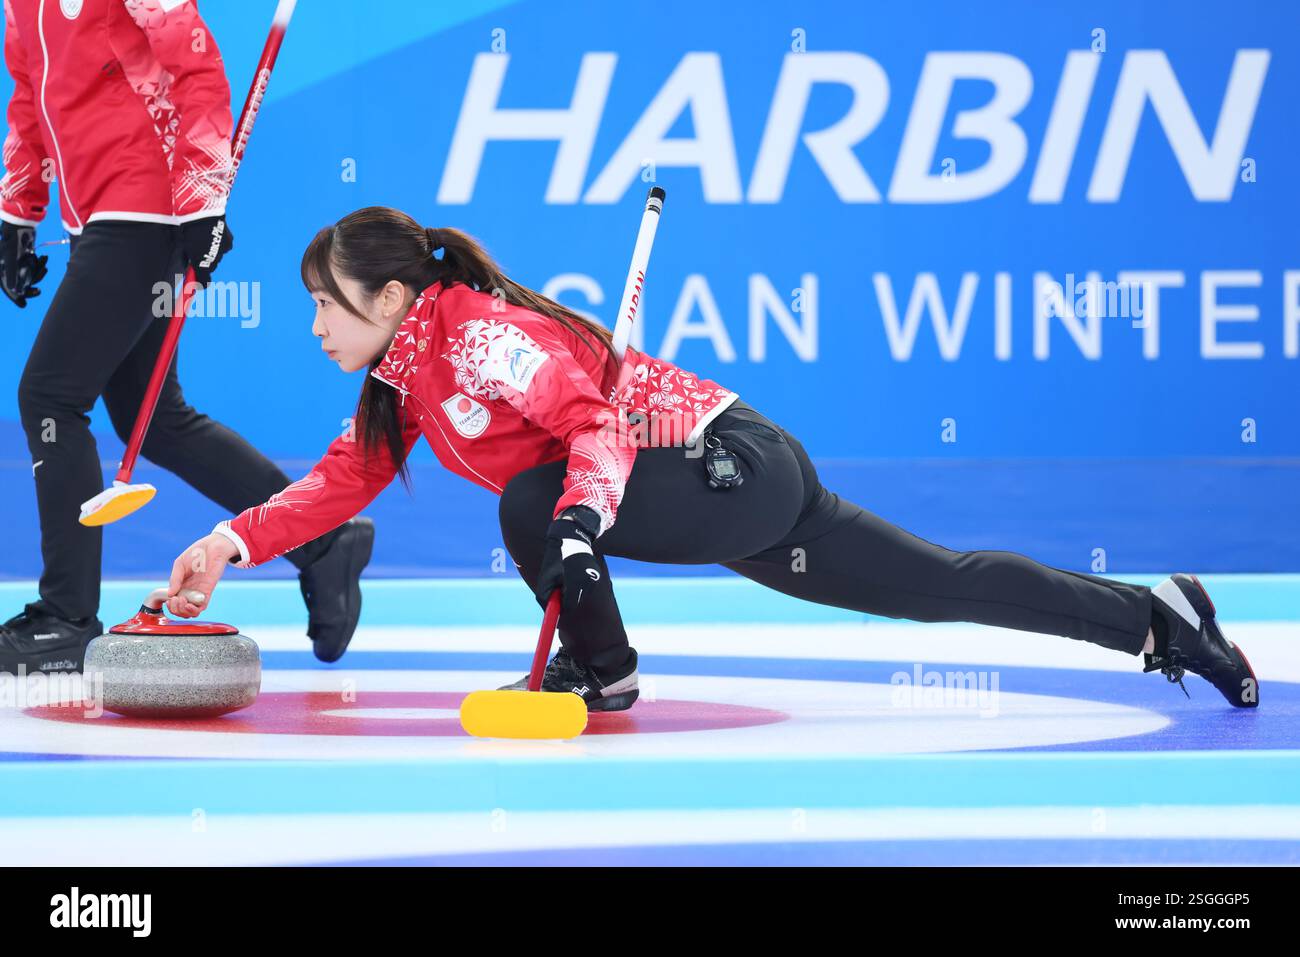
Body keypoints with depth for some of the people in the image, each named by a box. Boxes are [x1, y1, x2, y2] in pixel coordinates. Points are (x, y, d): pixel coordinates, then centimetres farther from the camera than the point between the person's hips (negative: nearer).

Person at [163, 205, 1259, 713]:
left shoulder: (478, 334, -19)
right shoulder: (406, 374, 10)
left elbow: (593, 423, -28)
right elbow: (343, 481, 12)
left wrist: (581, 517, -45)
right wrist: (234, 543, 3)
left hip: (738, 469, -9)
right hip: (744, 495, 9)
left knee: (533, 504, -25)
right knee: (938, 586, 10)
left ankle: (600, 668, -2)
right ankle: (1153, 617, 15)